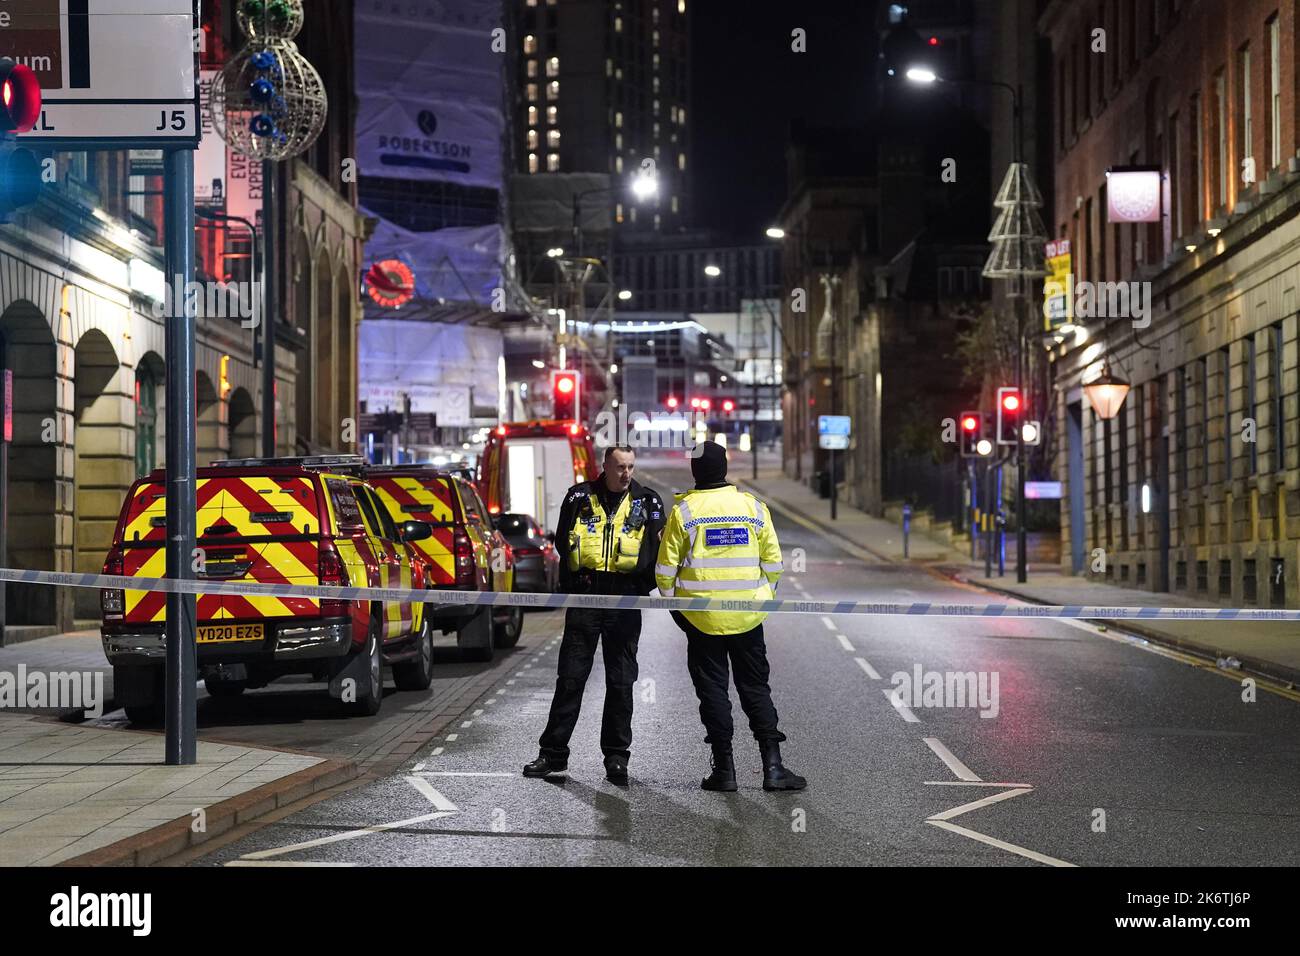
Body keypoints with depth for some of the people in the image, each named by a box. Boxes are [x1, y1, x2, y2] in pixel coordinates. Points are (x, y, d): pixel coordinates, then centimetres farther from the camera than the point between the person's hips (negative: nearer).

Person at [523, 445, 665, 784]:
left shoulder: (647, 502, 6)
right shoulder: (580, 497, 6)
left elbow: (657, 550, 5)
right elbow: (563, 542, 11)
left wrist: (642, 584, -9)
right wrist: (573, 580, 0)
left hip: (625, 602, 0)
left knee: (621, 682, 5)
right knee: (570, 677, 2)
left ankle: (616, 756, 13)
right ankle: (553, 752, 9)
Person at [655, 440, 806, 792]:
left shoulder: (683, 510, -6)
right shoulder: (753, 506, 1)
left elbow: (666, 567, -4)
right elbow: (773, 562, 5)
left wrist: (672, 604, 9)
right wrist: (765, 598, 17)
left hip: (701, 615, -2)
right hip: (747, 615, 2)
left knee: (712, 691, 6)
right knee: (756, 688, 10)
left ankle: (725, 770, 6)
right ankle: (773, 767, 3)